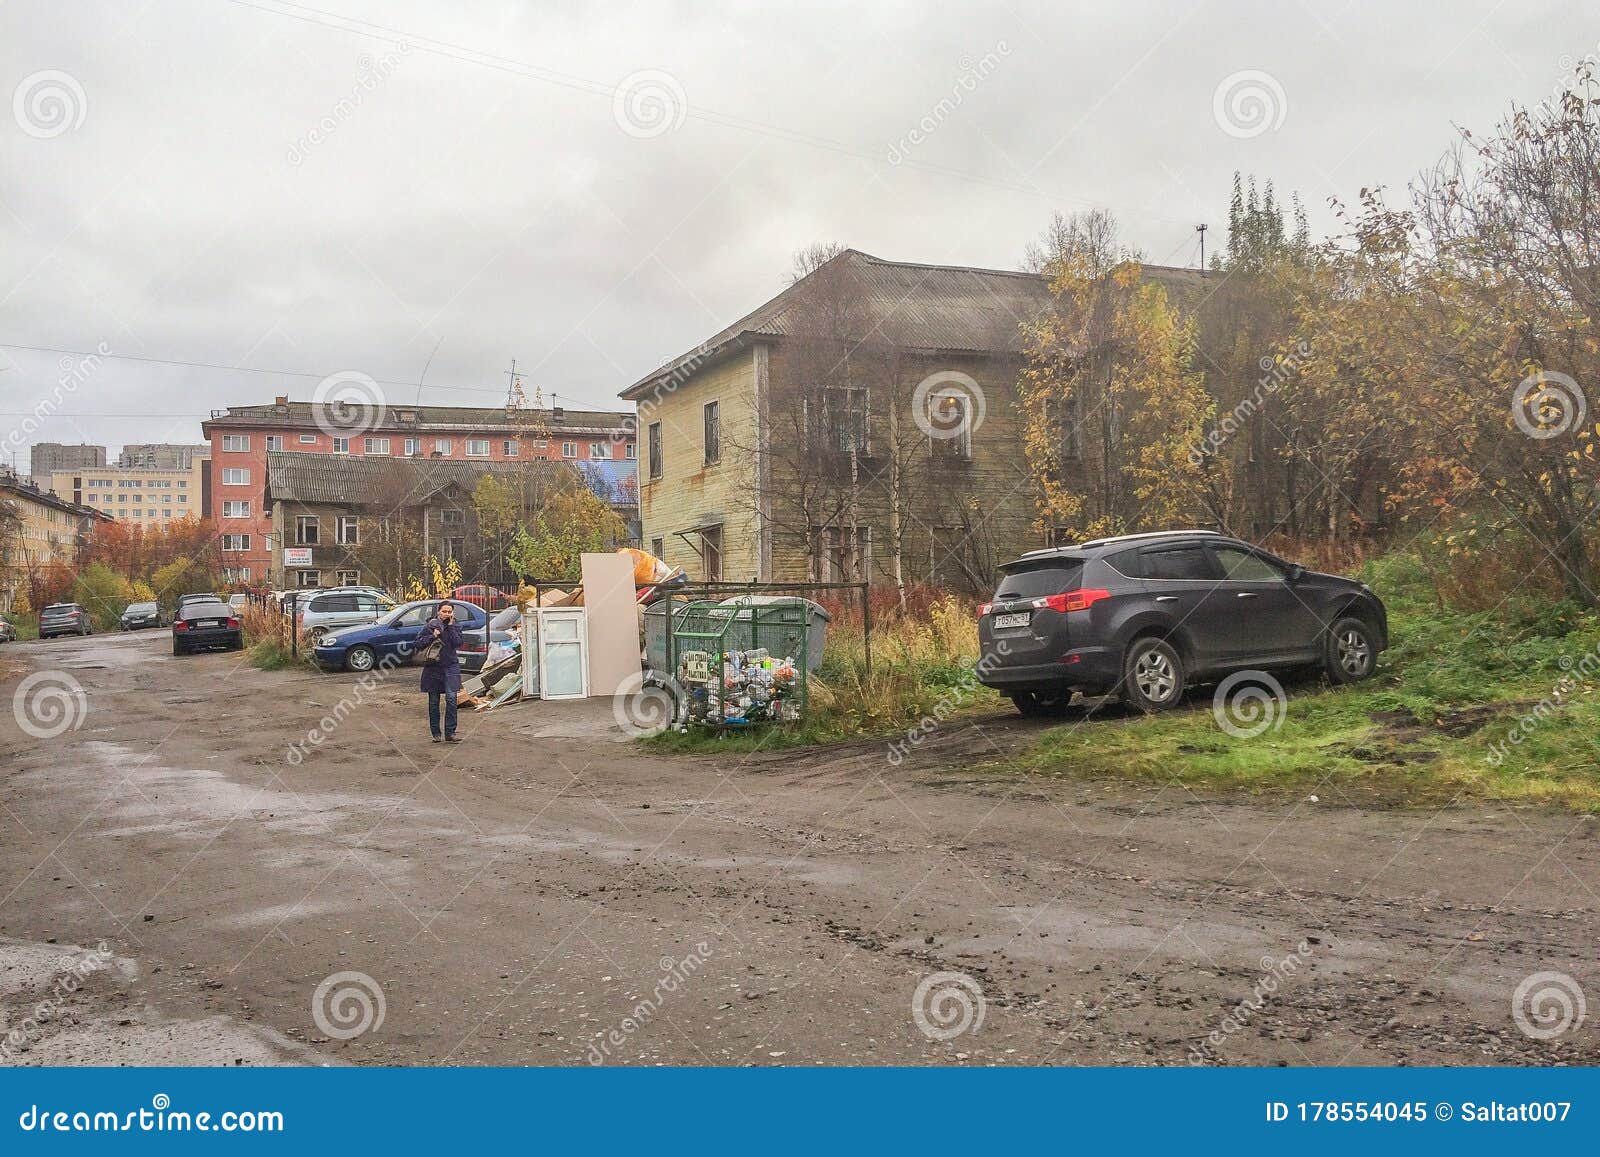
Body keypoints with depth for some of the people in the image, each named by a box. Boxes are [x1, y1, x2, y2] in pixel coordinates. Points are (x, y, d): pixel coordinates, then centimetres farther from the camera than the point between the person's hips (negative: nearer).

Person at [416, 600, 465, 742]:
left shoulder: (456, 626, 6)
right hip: (433, 667, 1)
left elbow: (457, 642, -10)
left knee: (451, 698, -14)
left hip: (450, 666, 0)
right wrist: (432, 636, -15)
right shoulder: (430, 626, 3)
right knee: (433, 702, 6)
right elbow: (417, 644, -3)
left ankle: (450, 733, -10)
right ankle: (435, 734, 16)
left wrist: (450, 626, -10)